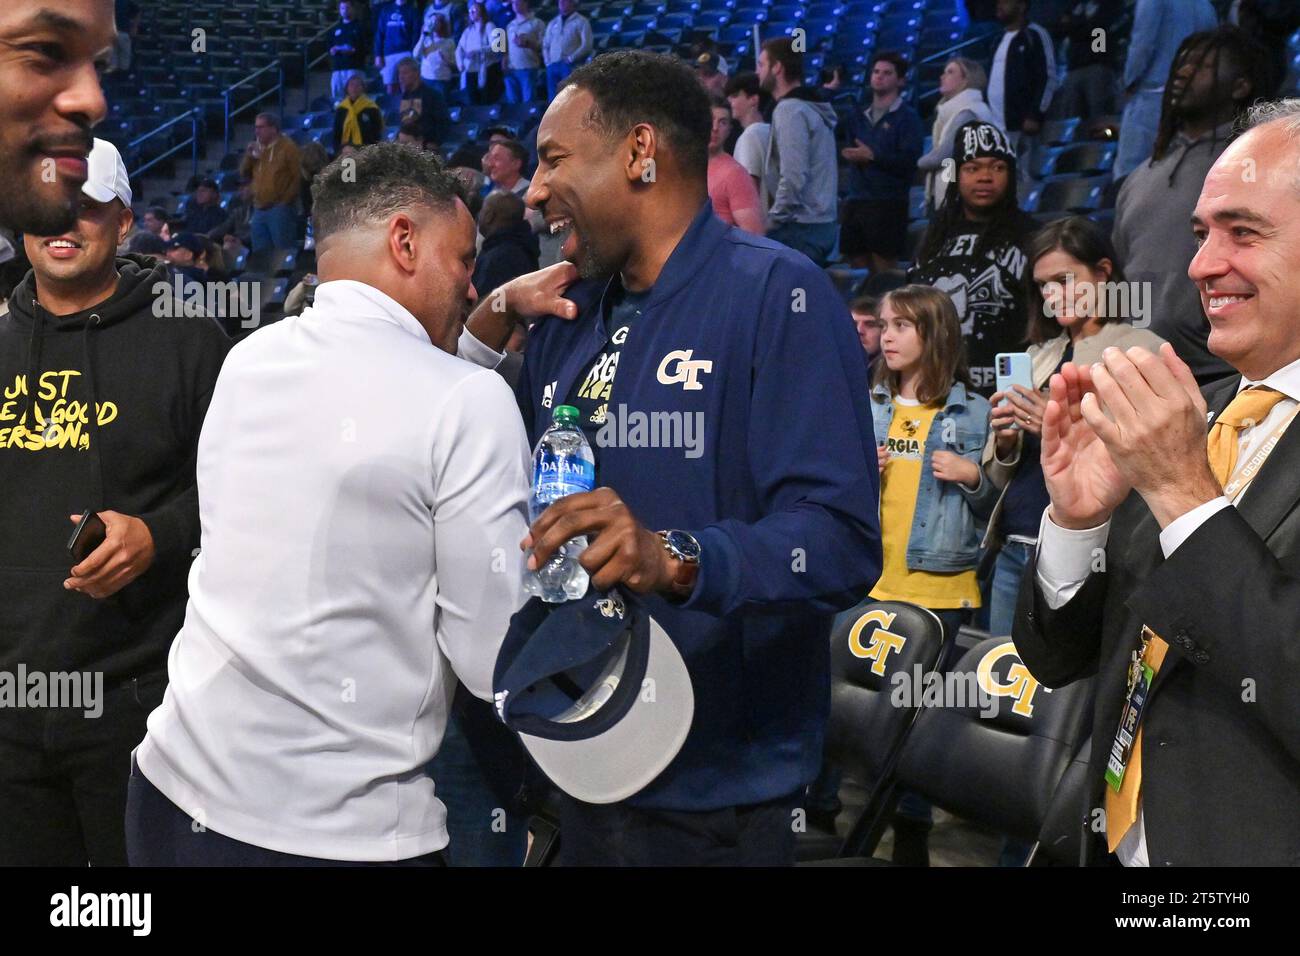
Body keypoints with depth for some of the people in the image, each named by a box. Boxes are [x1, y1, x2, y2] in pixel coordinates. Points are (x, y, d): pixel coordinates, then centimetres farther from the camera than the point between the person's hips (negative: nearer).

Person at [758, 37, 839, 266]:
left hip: (799, 228, -9)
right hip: (822, 224, 9)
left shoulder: (789, 110, -13)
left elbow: (793, 178, -21)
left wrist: (771, 221, -13)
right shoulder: (814, 108, 16)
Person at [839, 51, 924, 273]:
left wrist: (872, 156, -15)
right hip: (855, 202, 6)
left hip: (888, 203, -6)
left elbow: (910, 161, -12)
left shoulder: (907, 117, 0)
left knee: (885, 275, -7)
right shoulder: (859, 116, 18)